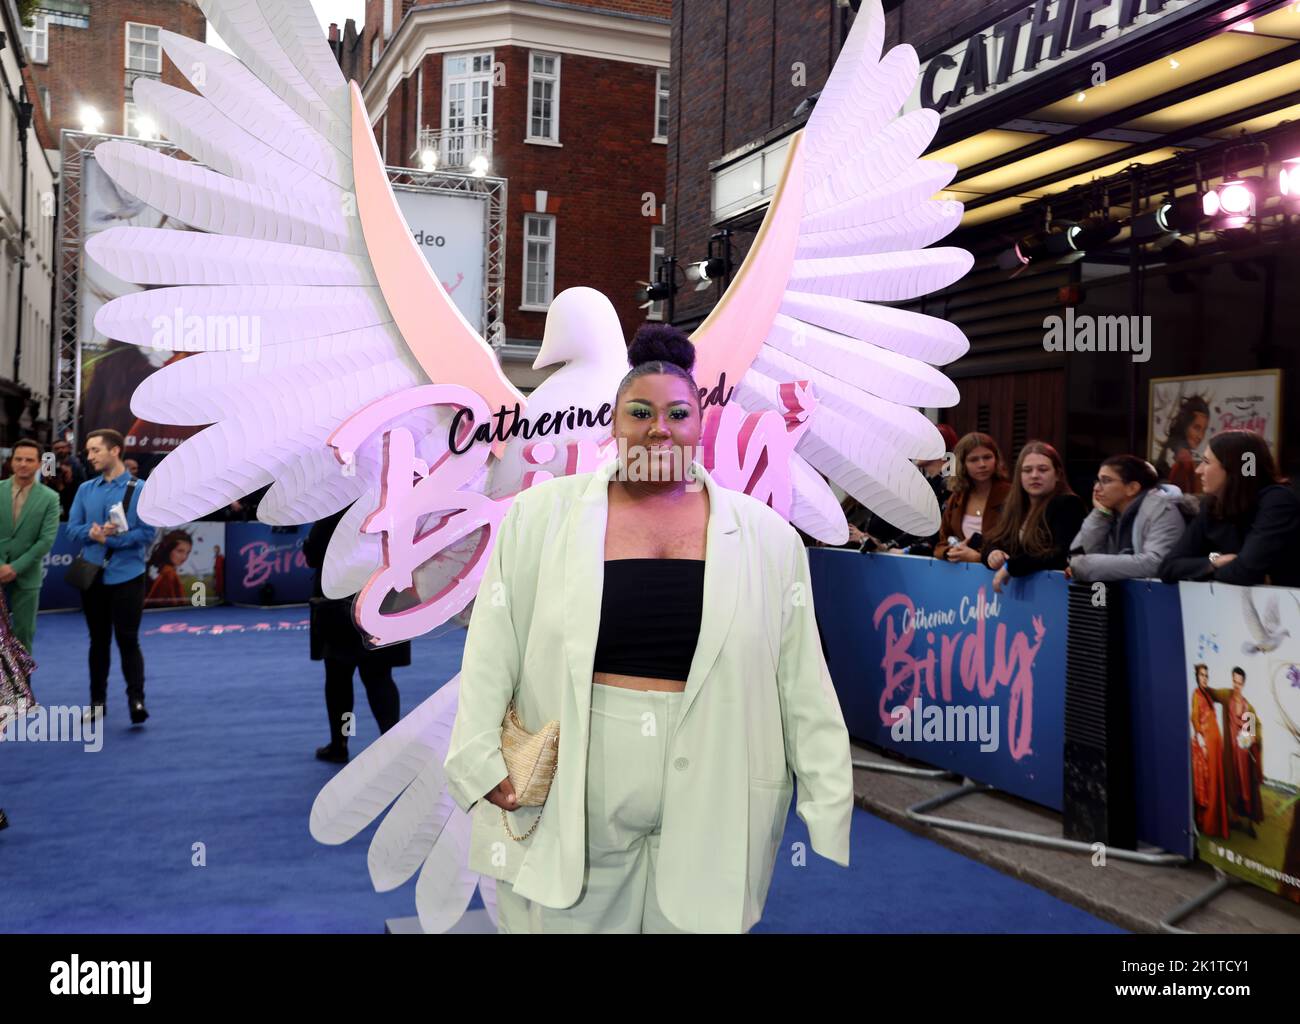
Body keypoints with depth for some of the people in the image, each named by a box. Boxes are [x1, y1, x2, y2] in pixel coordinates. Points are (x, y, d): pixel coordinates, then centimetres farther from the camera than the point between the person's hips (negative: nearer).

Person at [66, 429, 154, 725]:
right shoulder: (85, 490, 8)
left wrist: (111, 539, -17)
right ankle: (97, 701, 21)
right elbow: (72, 529, 5)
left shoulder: (140, 489, -5)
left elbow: (147, 532, -10)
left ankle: (136, 701, -3)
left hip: (127, 576, -4)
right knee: (98, 640, 13)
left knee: (127, 639, -6)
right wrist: (93, 533, -15)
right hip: (92, 576, 5)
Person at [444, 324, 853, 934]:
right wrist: (482, 764, -6)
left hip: (711, 811, 1)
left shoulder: (764, 534, 4)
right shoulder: (543, 515, 1)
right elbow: (491, 653, 2)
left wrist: (827, 804, 2)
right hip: (568, 808, 0)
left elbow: (801, 678, 4)